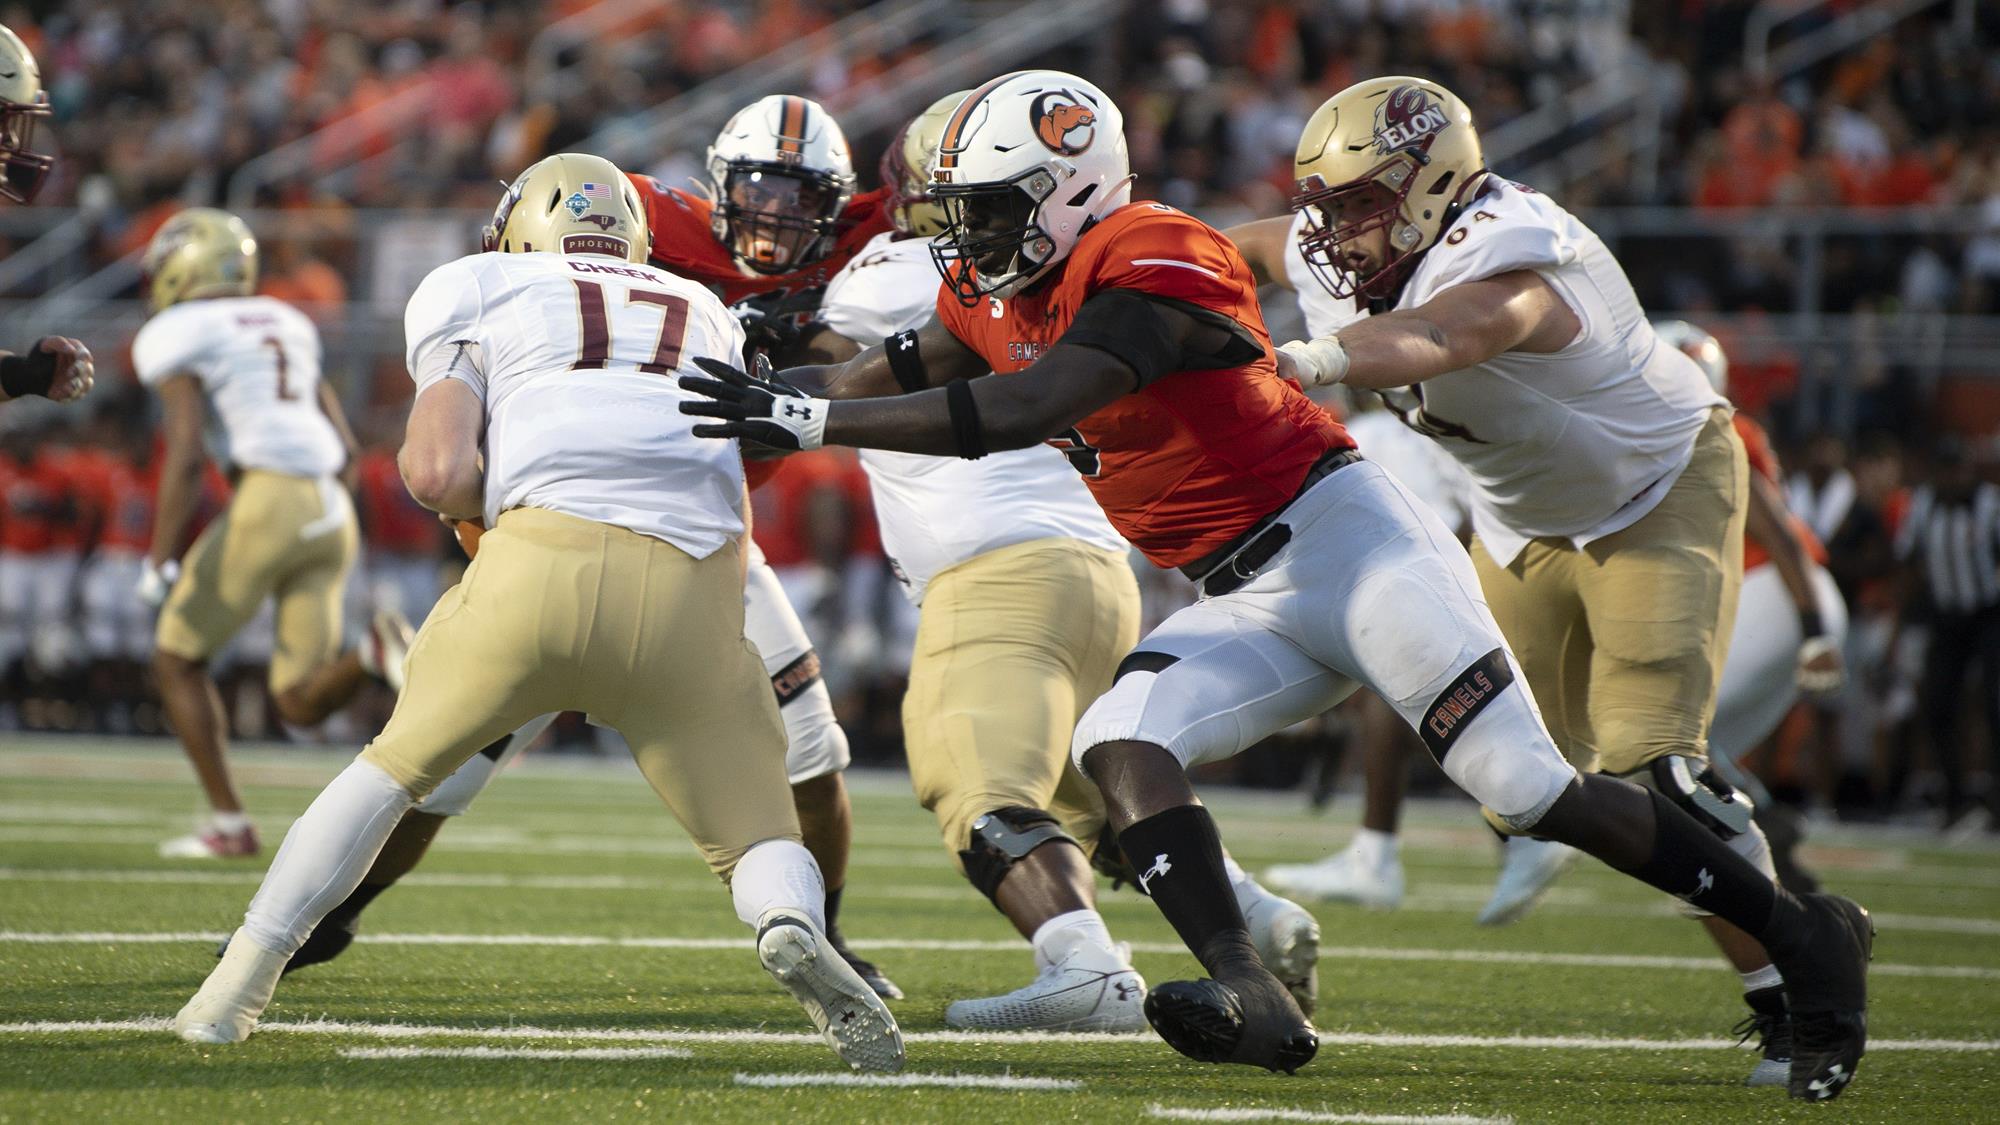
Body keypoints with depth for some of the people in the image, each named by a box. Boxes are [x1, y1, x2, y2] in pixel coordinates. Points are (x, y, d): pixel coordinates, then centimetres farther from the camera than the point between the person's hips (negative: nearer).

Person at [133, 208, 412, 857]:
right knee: (300, 703, 9)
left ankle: (229, 823, 7)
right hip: (333, 512, 7)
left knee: (177, 661, 14)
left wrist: (160, 563, -10)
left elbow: (184, 456, -11)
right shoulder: (287, 325, 25)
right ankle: (375, 651, -21)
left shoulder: (173, 338, 2)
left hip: (266, 505, -7)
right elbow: (343, 448, 22)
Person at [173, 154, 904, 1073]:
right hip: (692, 596, 1)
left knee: (396, 764, 22)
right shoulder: (708, 318, 32)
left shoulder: (476, 293, 20)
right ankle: (793, 928, -20)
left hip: (545, 559, -1)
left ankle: (240, 982, 16)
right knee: (760, 845, 14)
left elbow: (438, 472, 6)